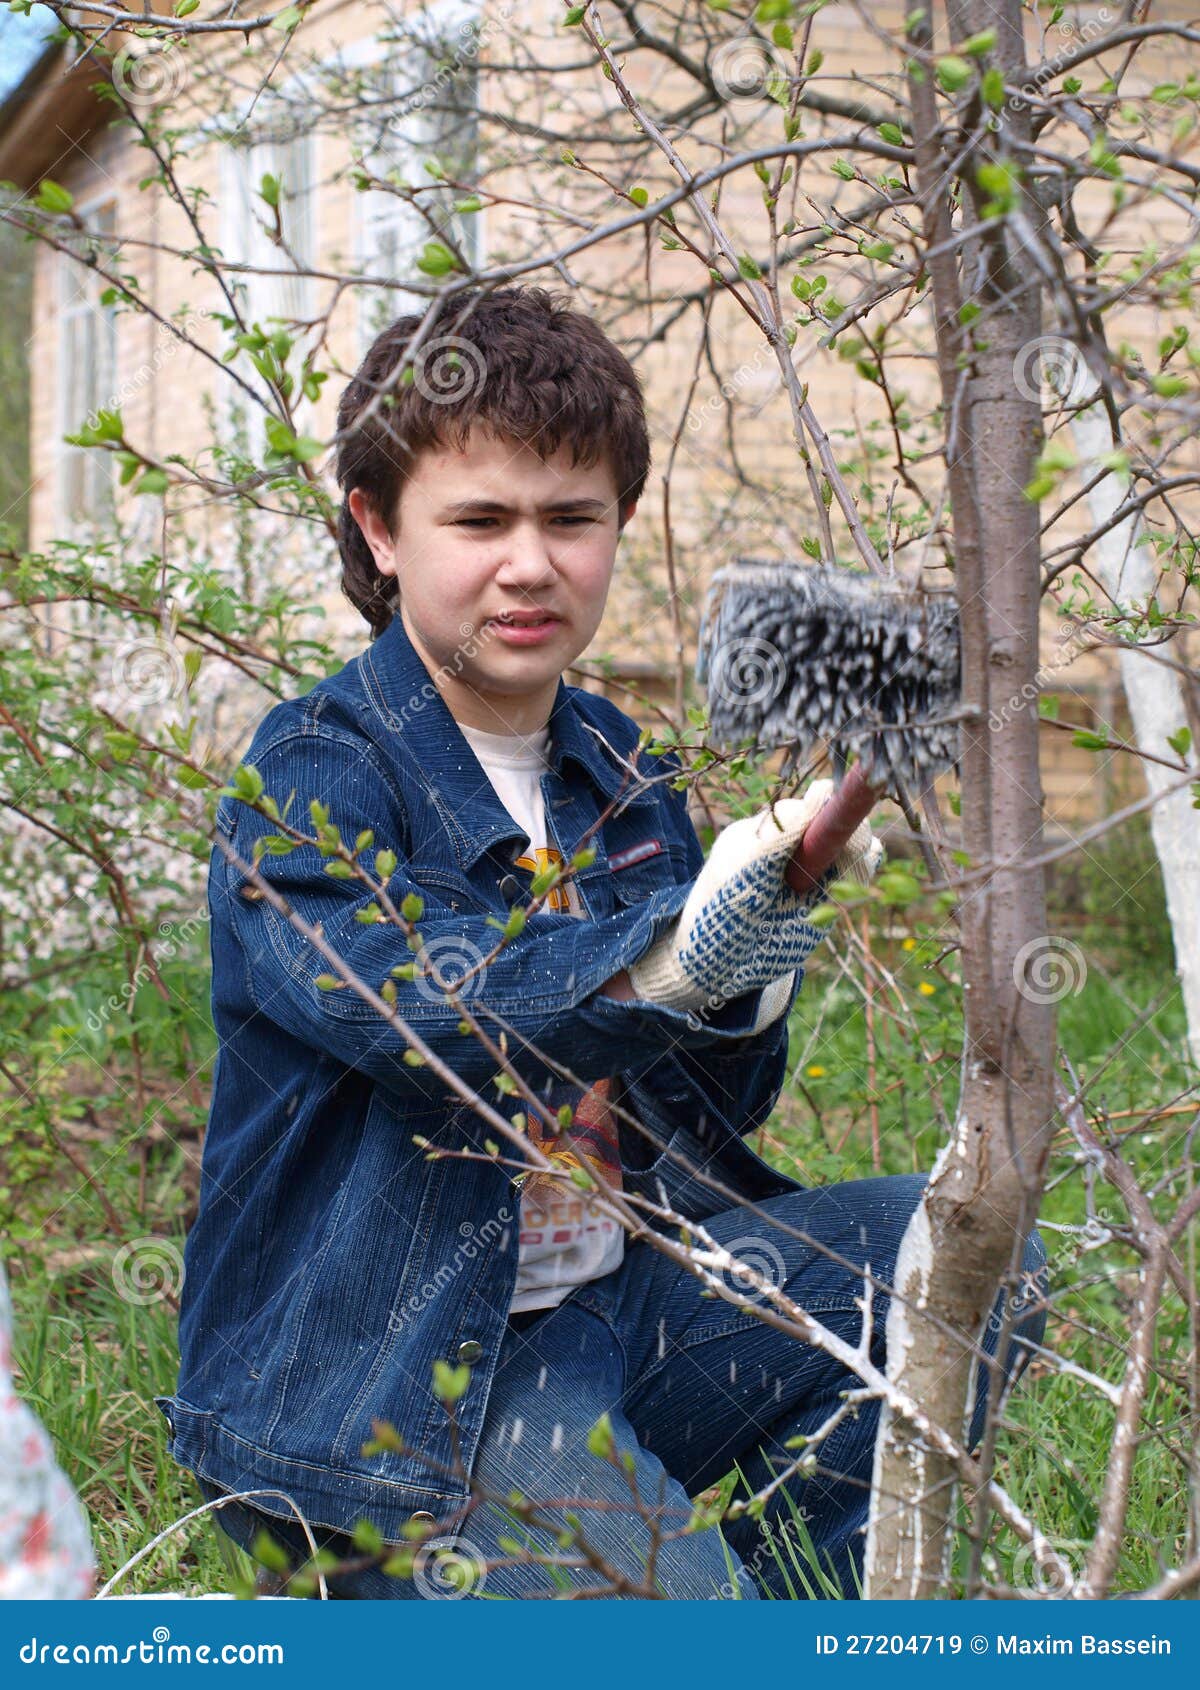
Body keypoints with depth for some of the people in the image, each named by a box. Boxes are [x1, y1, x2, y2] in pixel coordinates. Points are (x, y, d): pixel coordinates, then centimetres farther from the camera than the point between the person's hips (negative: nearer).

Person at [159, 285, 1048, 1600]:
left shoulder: (617, 769, 8)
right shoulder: (308, 777, -12)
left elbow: (707, 1110, 8)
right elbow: (411, 998, -33)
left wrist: (748, 989, -15)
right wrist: (670, 952, -50)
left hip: (615, 1305, 7)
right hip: (385, 1381, -7)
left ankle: (800, 1583, 12)